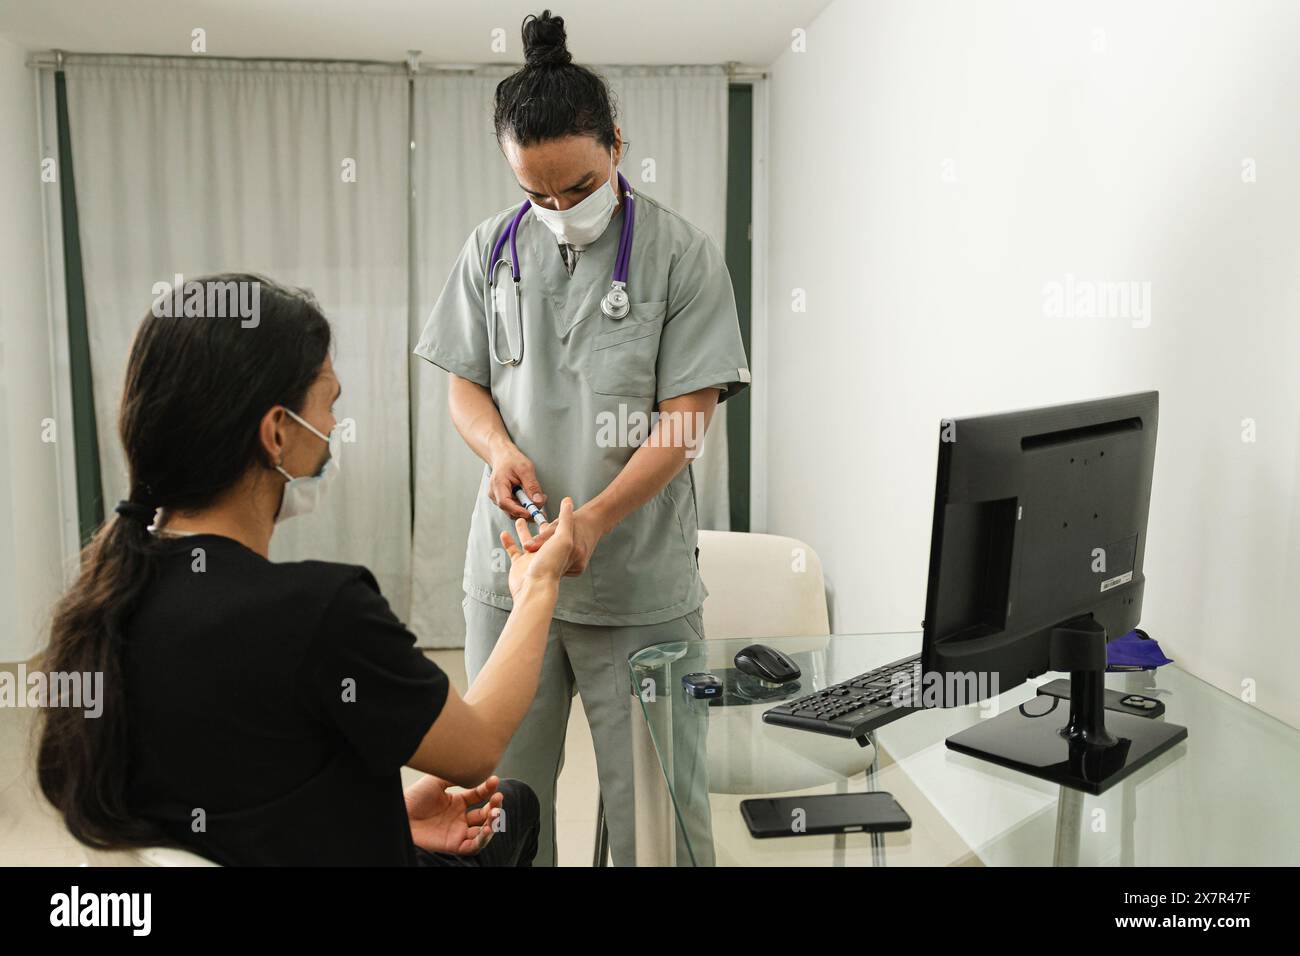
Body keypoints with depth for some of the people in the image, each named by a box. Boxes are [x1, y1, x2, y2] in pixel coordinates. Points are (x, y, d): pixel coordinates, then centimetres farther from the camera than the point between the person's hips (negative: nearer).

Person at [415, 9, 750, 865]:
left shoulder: (682, 254, -5)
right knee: (505, 792, 14)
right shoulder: (492, 249, 6)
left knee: (648, 804, 8)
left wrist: (595, 520, -21)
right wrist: (500, 449, -10)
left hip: (641, 584, -3)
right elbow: (466, 387, 12)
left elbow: (685, 420, -9)